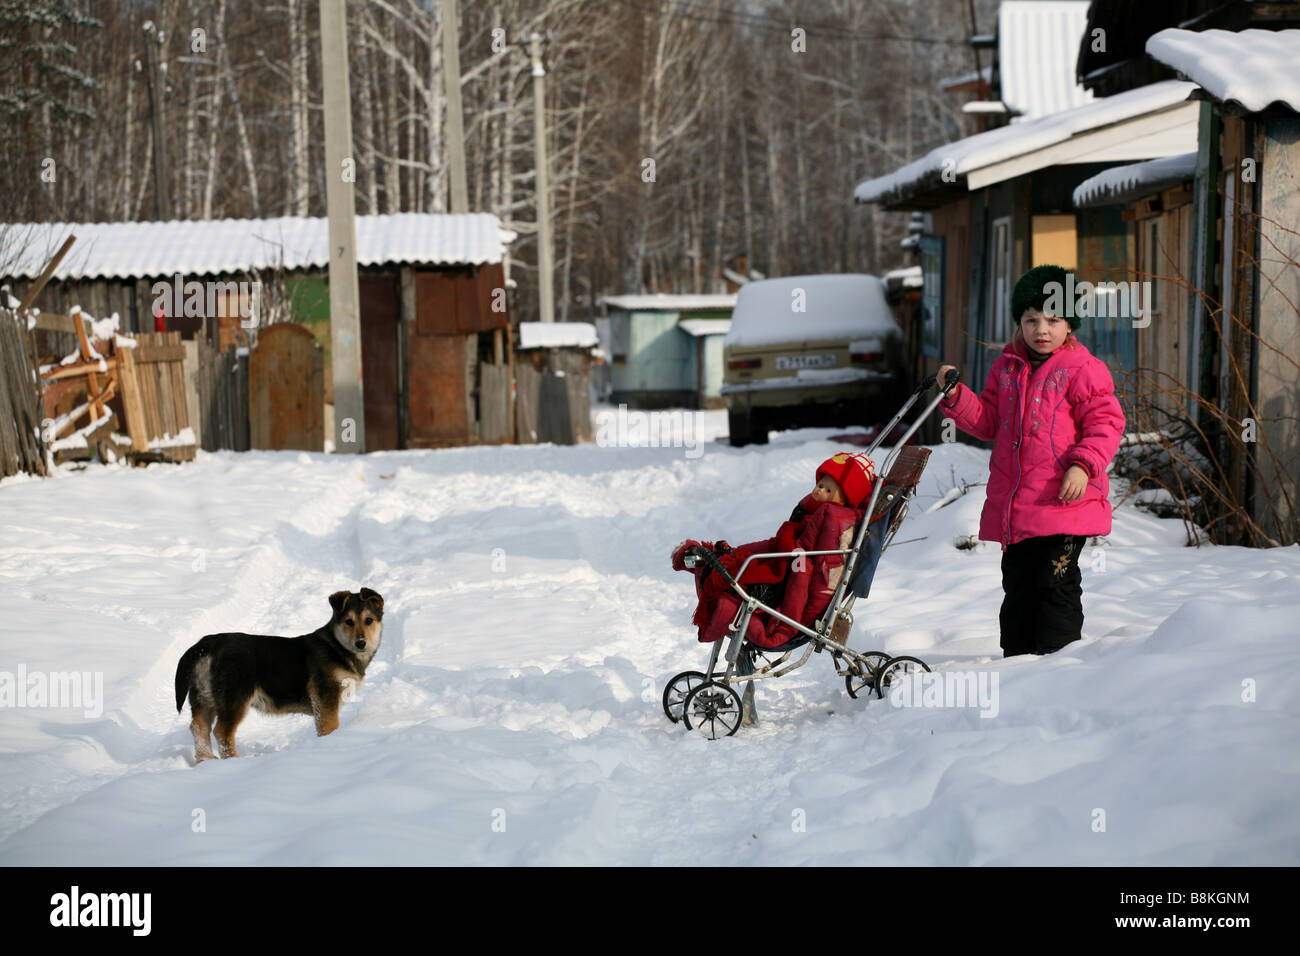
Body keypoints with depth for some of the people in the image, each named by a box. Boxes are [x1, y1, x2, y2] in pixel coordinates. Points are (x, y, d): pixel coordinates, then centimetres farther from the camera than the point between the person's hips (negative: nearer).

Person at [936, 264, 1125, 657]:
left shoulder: (1083, 369, -5)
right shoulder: (1006, 367, 14)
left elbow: (1105, 423, -8)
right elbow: (988, 420, 18)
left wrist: (1084, 465, -21)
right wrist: (956, 397, 2)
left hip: (1064, 502, -6)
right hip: (1011, 504, 6)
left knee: (1056, 584, -8)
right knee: (1017, 585, 14)